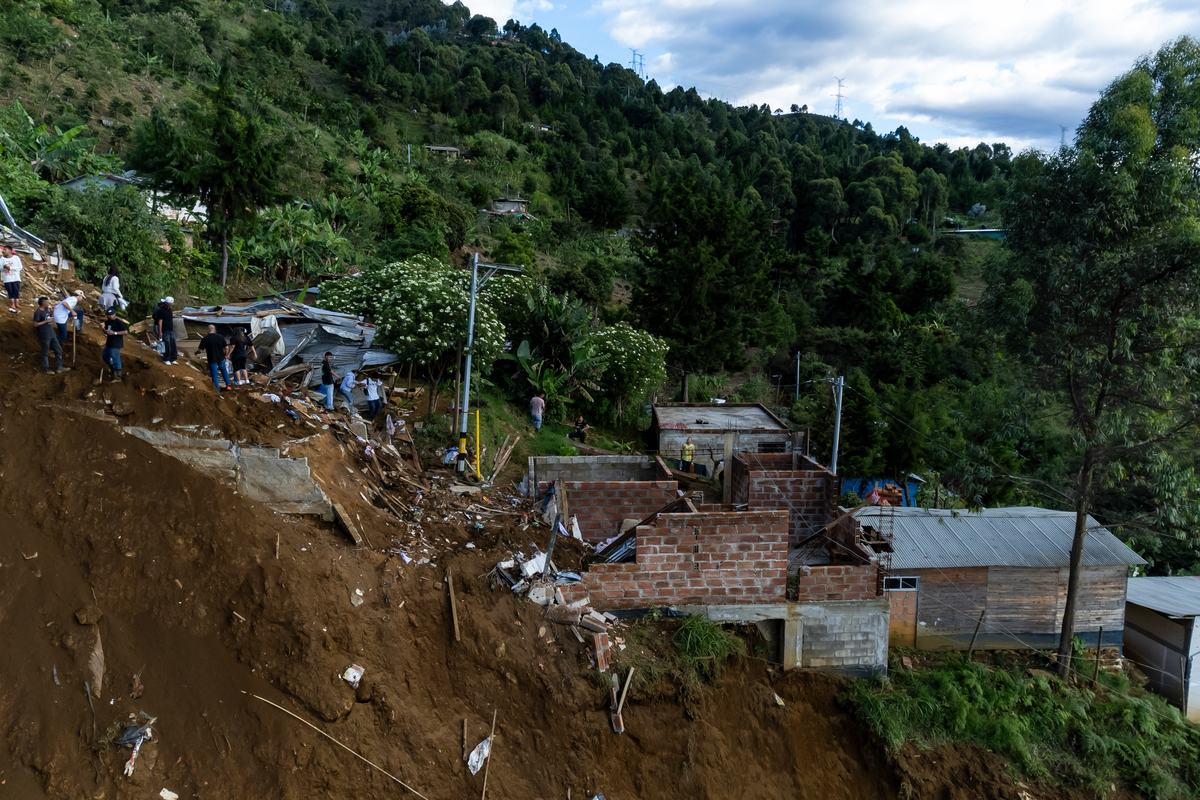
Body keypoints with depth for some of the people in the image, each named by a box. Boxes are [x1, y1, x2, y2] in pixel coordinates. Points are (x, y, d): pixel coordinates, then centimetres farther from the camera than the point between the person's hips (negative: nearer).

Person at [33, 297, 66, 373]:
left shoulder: (47, 310, 9)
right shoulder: (38, 312, -15)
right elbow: (35, 324, -18)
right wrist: (46, 321, -20)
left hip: (52, 334, 8)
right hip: (45, 336, -8)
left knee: (58, 349, 12)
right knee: (45, 353, 6)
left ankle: (59, 367, 20)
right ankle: (47, 369, 17)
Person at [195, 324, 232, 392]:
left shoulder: (205, 339, -14)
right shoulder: (221, 337, -6)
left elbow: (200, 350, -14)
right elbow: (226, 348, -4)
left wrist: (196, 353, 8)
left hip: (212, 360, -3)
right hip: (221, 359, 3)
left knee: (214, 375, 8)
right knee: (223, 370, 27)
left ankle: (217, 391, 14)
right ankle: (228, 386, 25)